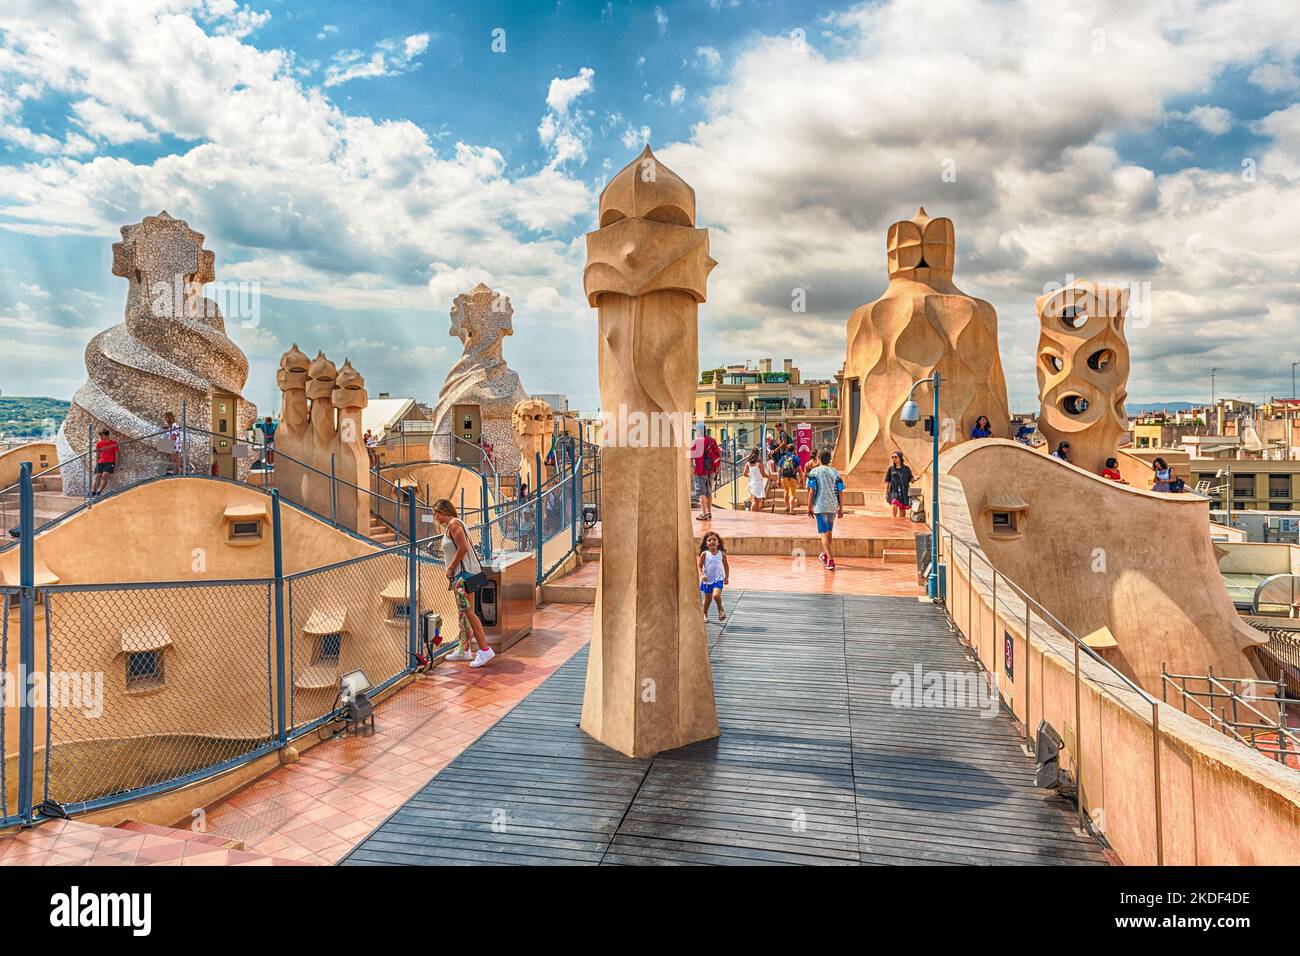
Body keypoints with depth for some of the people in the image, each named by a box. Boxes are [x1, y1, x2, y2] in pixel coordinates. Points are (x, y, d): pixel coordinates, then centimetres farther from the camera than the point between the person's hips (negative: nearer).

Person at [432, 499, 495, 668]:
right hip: (460, 573, 11)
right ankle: (464, 650, 21)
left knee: (468, 611, -12)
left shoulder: (453, 524, -11)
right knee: (462, 612, 14)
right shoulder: (451, 525, 20)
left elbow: (463, 548, -20)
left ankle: (485, 649, -11)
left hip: (464, 572, -11)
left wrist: (450, 568, -12)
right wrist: (450, 571, 13)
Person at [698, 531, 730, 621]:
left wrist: (727, 577, 6)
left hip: (718, 579, -1)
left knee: (716, 595, -23)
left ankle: (720, 609, 5)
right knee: (708, 599, 11)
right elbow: (700, 566, -4)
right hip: (707, 580, 1)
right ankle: (705, 614, 37)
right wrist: (701, 575, -20)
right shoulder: (704, 554, -7)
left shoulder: (722, 554, -2)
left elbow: (726, 566, 12)